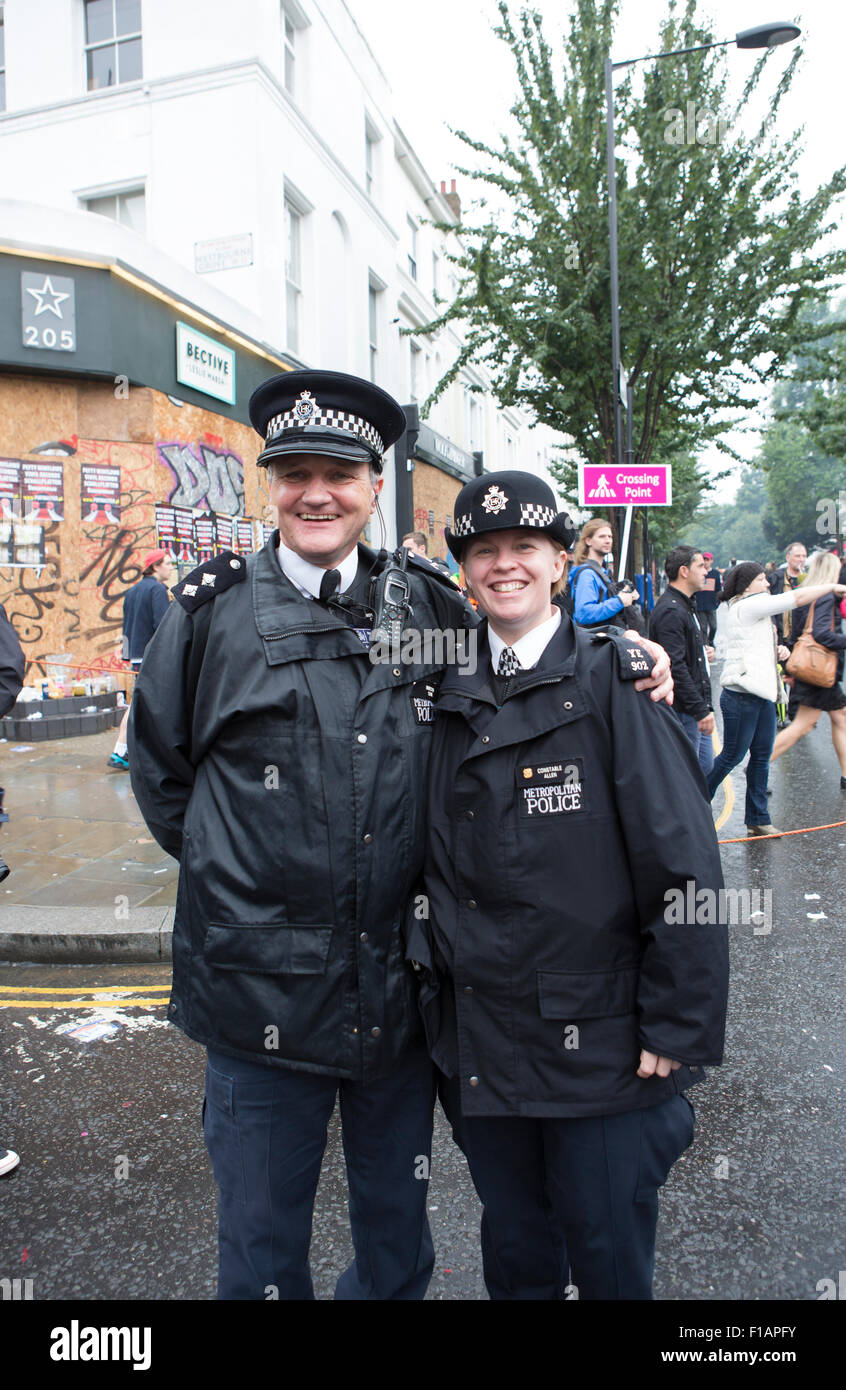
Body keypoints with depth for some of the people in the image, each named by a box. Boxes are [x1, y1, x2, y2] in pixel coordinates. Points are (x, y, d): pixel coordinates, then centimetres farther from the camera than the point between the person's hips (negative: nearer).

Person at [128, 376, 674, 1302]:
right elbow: (157, 765, 6)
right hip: (262, 991, -1)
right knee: (262, 1252, 18)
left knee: (398, 1247, 24)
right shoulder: (212, 610, -4)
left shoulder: (430, 605, 1)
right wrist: (226, 861, 2)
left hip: (402, 986, 2)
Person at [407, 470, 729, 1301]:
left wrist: (677, 1027, -12)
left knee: (610, 1260, 16)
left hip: (599, 1040, -3)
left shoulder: (614, 682, -10)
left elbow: (684, 865, -12)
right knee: (515, 1257, 23)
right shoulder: (448, 697, 3)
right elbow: (436, 862, 9)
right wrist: (432, 971, 6)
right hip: (478, 1046, 4)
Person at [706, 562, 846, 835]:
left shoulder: (756, 610, 18)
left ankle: (757, 819, 18)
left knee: (762, 755, 11)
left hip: (762, 695, 10)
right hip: (741, 697, -10)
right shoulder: (746, 607, -14)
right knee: (733, 756, -2)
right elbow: (797, 598, -16)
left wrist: (777, 650, 7)